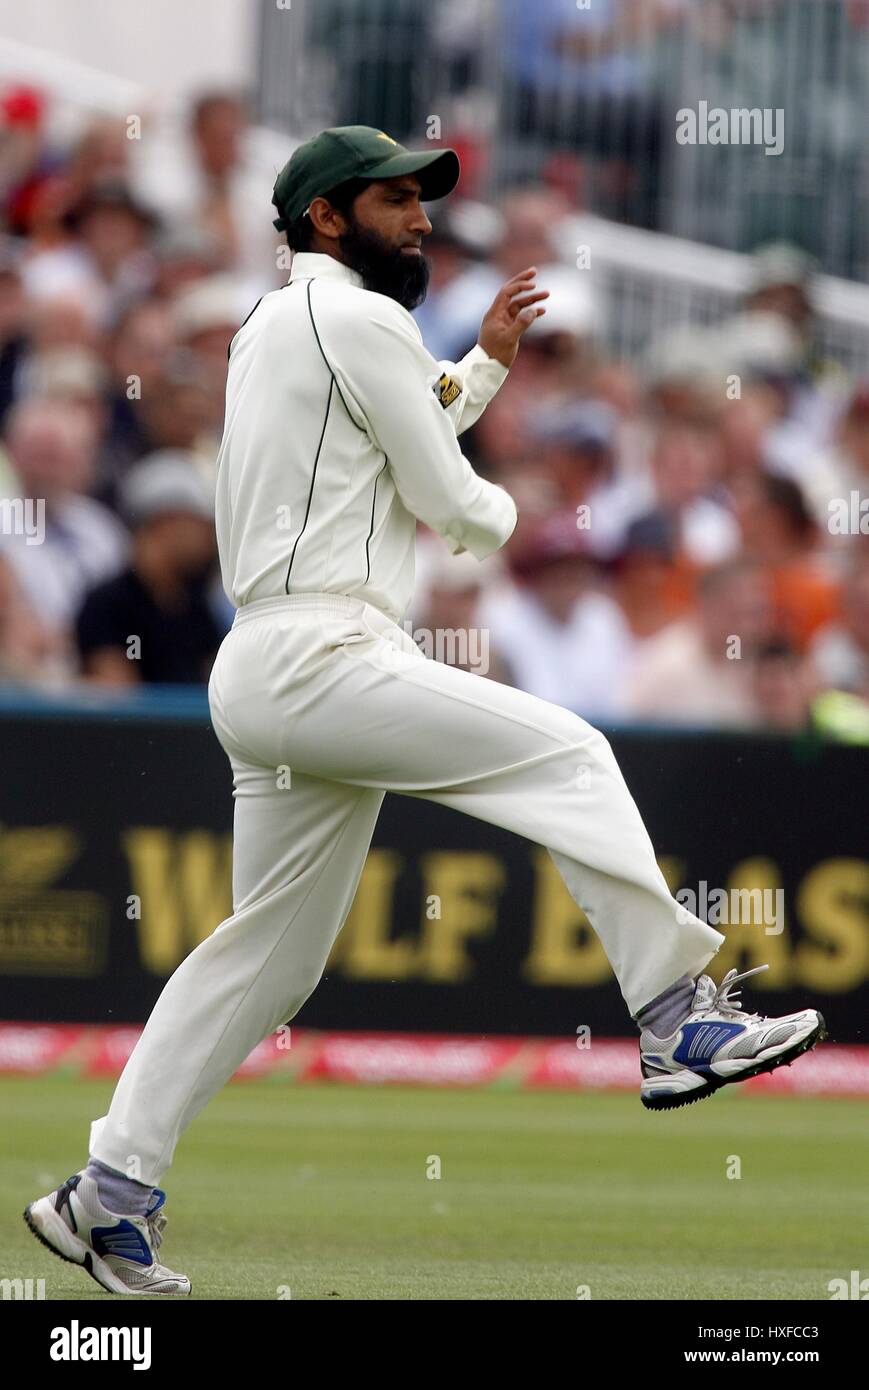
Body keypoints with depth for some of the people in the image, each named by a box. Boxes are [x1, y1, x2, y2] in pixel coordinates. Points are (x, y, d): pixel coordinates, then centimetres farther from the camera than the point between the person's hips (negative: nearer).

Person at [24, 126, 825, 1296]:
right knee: (567, 755, -9)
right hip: (323, 660, -10)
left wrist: (487, 361, 28)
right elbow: (445, 499, -5)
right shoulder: (360, 320, -6)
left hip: (262, 673, 10)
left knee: (270, 952, 11)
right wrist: (500, 513, 17)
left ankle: (112, 1192, 10)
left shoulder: (271, 327, 25)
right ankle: (679, 1022, -17)